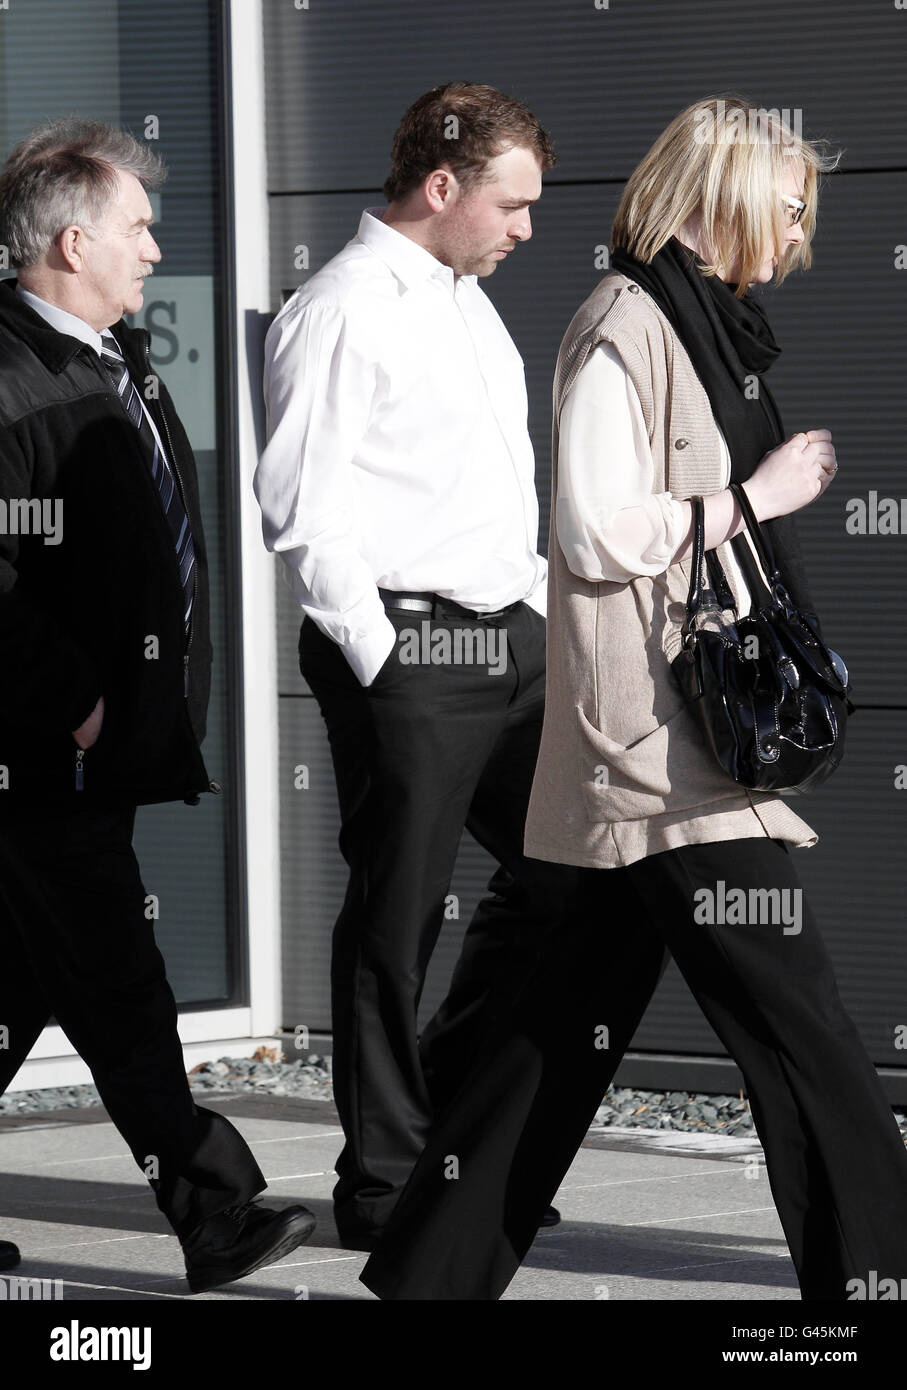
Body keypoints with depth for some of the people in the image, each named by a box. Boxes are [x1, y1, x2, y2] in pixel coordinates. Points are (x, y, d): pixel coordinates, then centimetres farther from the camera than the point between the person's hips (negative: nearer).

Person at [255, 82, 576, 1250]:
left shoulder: (468, 304, 18)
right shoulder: (341, 313, -11)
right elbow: (302, 514, -14)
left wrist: (541, 604, 16)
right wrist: (381, 661, -15)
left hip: (510, 639, 9)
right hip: (408, 649, -9)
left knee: (562, 872, 12)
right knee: (397, 919, -1)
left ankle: (449, 1107, 26)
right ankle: (382, 1185, 9)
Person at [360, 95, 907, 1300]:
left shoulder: (701, 327, 19)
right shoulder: (626, 329, -12)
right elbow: (599, 532, -19)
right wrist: (756, 496, -12)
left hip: (697, 730, 10)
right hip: (656, 735, -10)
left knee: (588, 1002, 12)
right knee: (791, 1011, -9)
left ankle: (439, 1263, 18)